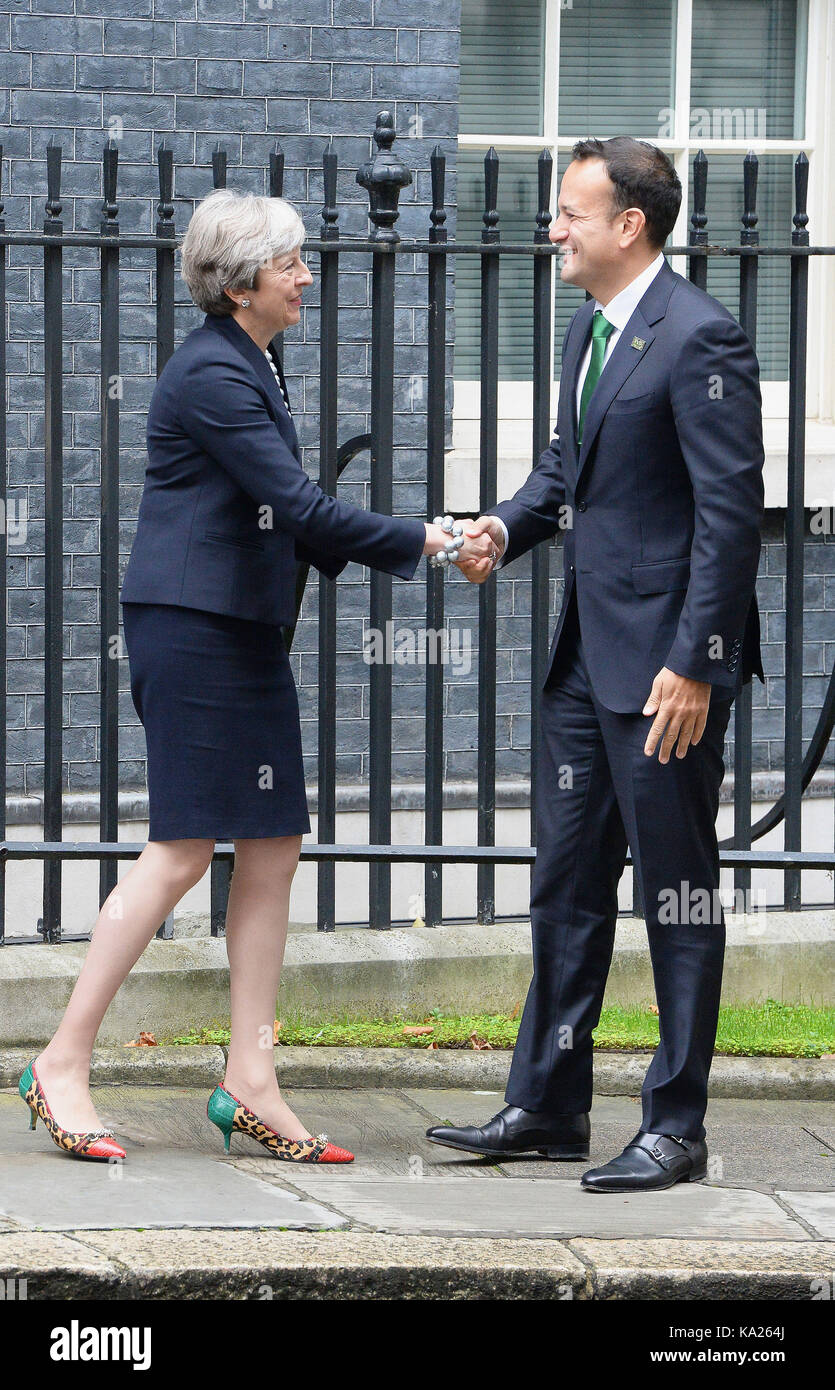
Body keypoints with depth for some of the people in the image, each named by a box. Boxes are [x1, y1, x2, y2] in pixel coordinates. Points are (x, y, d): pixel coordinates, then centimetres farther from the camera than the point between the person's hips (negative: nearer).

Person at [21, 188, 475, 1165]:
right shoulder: (211, 372, -15)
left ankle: (250, 1084, 7)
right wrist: (417, 542, -13)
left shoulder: (252, 365, 16)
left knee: (274, 847, 6)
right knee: (183, 850, -8)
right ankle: (63, 1062, -2)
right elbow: (298, 504, -20)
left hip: (243, 632, 10)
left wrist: (378, 546, 7)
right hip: (192, 628, -10)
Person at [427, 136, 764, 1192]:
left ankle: (676, 1126, 6)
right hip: (588, 650, 10)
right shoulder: (589, 329, 12)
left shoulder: (698, 340, -16)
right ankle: (547, 1106, 22)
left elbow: (731, 510, -18)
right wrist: (509, 525, 3)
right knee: (565, 880, 14)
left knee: (678, 888, -1)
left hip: (665, 661, -10)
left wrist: (693, 663, -20)